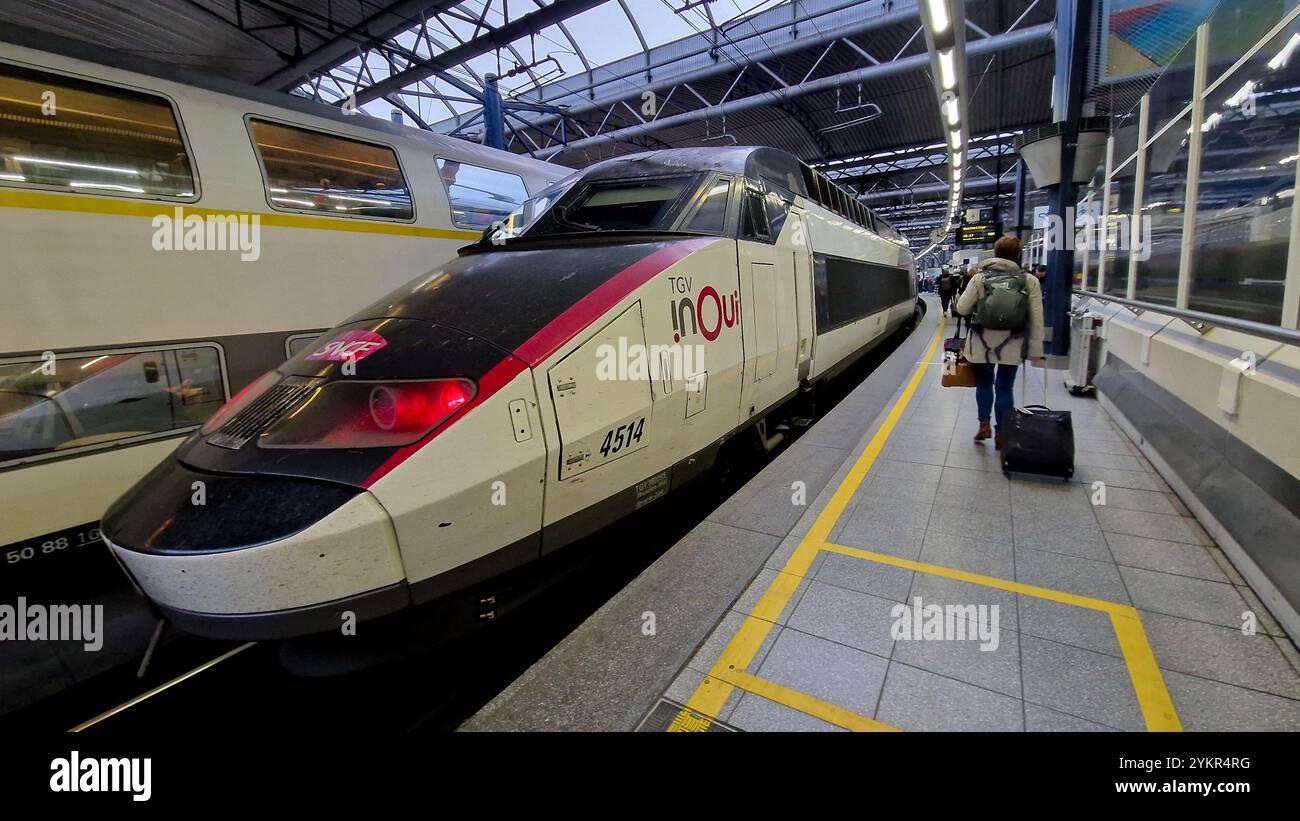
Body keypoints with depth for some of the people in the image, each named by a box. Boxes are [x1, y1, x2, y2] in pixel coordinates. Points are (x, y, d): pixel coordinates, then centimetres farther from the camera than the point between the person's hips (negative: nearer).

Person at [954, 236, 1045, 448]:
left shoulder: (980, 277, -4)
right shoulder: (1029, 281, -2)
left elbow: (962, 308, -1)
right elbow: (1036, 319, -3)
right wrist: (1035, 349, 2)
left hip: (982, 343, 0)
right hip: (1012, 346, 0)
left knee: (984, 383, 18)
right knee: (1005, 387, 9)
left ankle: (984, 425, 15)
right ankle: (1001, 433, 15)